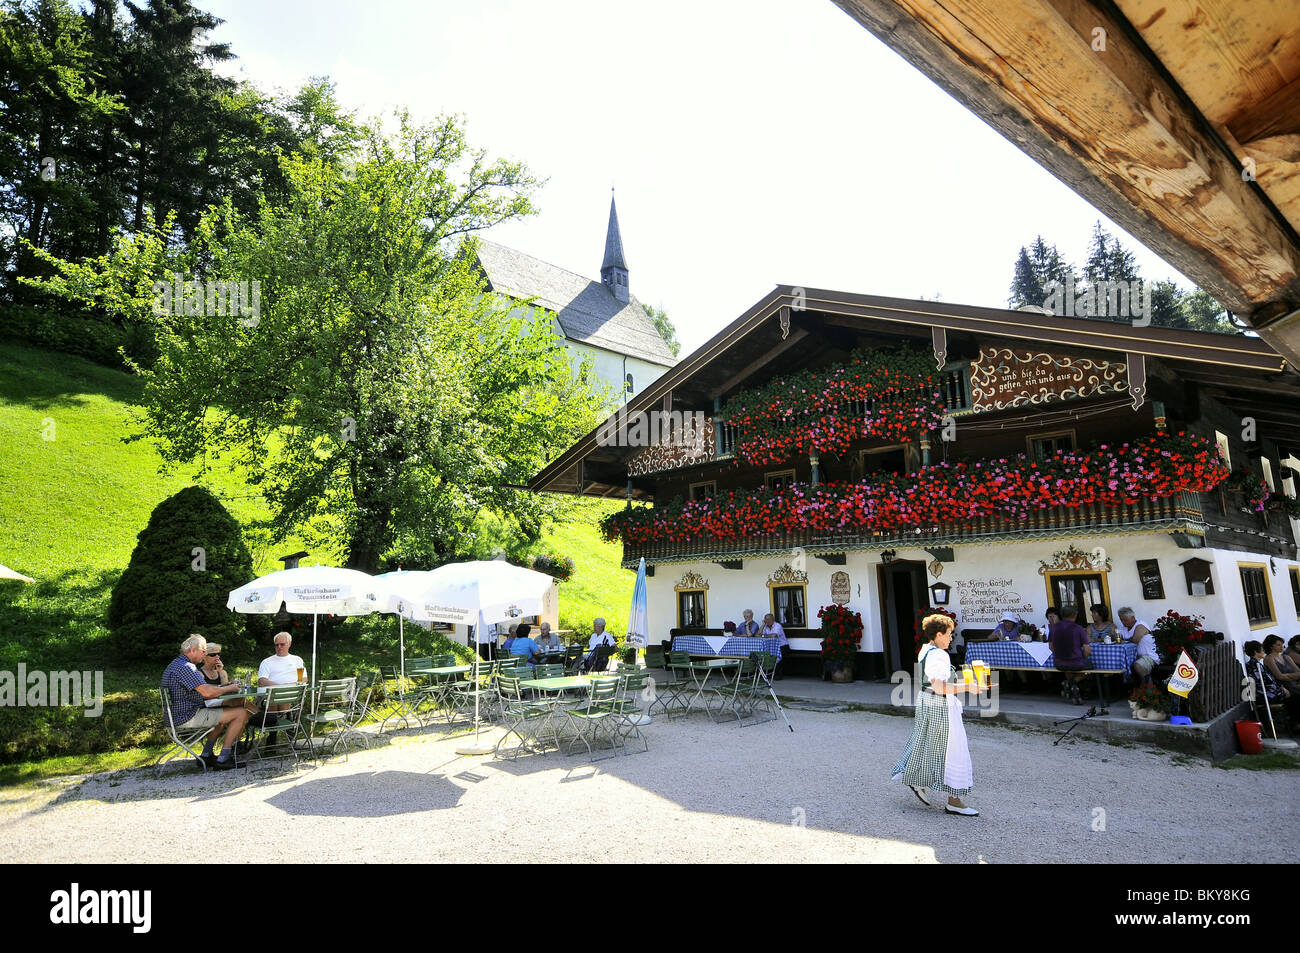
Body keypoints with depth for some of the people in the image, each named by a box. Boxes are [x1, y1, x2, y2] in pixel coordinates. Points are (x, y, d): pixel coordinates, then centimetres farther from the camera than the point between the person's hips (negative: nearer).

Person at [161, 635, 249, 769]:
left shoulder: (174, 665, 17)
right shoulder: (186, 667, -19)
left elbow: (201, 689, 21)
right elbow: (207, 692, -27)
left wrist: (223, 687, 12)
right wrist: (230, 688, -10)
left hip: (178, 716, 11)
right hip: (188, 717, -11)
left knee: (222, 712, 32)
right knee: (241, 713, -12)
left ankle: (207, 755, 23)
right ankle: (223, 760, -9)